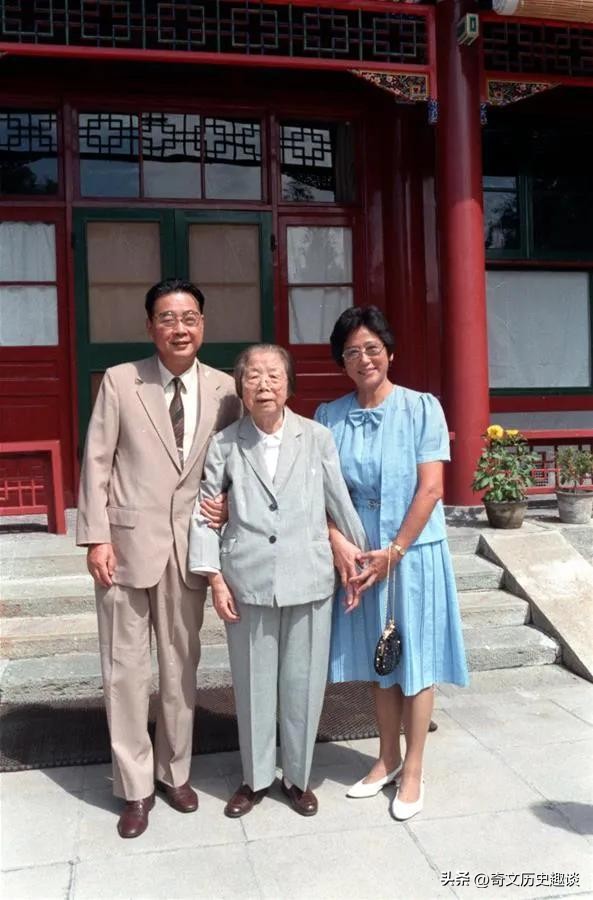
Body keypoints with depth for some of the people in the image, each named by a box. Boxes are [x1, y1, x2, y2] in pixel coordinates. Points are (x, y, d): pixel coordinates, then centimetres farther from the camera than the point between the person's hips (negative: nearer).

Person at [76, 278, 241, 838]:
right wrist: (96, 536, -8)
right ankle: (134, 787, 23)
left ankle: (175, 772, 32)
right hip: (128, 542, -1)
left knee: (182, 665, 13)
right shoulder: (119, 382, -2)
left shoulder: (225, 389, 2)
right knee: (125, 666, 6)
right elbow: (96, 462, -2)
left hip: (190, 545, 2)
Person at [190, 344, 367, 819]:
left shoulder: (317, 438, -3)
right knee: (253, 684, 12)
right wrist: (215, 577, -1)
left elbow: (341, 503, 3)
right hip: (248, 583, 0)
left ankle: (298, 777, 32)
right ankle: (255, 777, 33)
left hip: (308, 582, 0)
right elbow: (204, 512, 3)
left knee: (303, 684, 10)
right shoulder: (225, 444, -1)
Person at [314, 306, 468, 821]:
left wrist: (394, 551, -14)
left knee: (415, 659, 7)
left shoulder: (422, 408, -6)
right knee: (379, 661, 15)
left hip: (413, 552, -3)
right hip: (358, 556, 3)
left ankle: (414, 772, 23)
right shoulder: (329, 416, 2)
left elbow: (431, 488, -10)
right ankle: (388, 757, 34)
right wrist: (338, 541, -14)